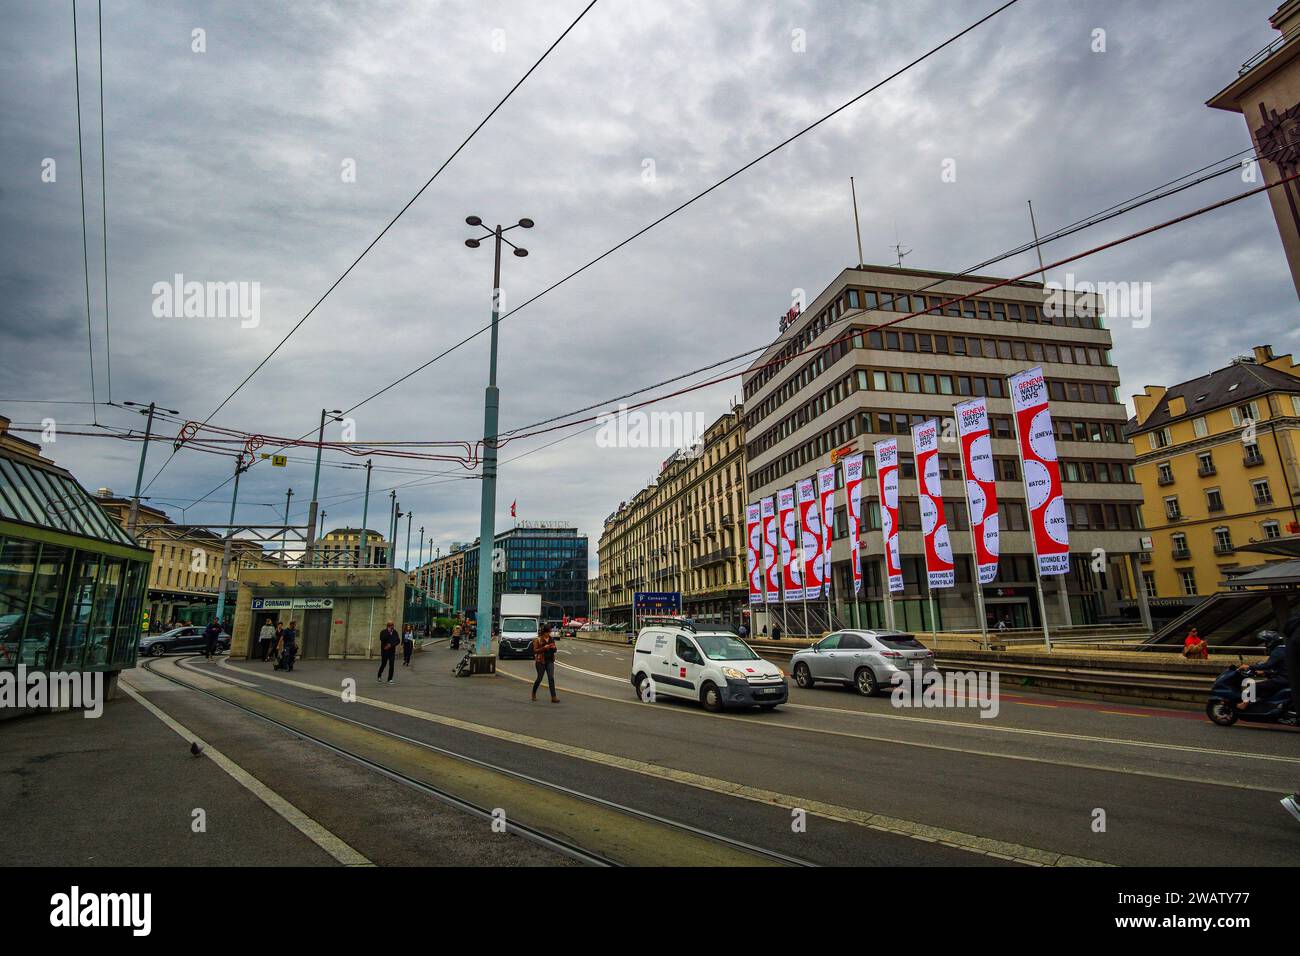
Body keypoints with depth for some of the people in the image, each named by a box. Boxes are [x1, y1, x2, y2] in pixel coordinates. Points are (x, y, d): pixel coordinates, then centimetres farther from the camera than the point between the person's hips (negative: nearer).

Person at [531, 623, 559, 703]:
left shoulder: (551, 639, 8)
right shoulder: (537, 639, -6)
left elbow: (554, 650, 17)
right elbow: (535, 650, -10)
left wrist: (553, 647, -7)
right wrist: (544, 648, -22)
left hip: (550, 661, 4)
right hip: (541, 661, -4)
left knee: (551, 678, -6)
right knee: (539, 678, 6)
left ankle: (553, 697, -9)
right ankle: (534, 693, 32)